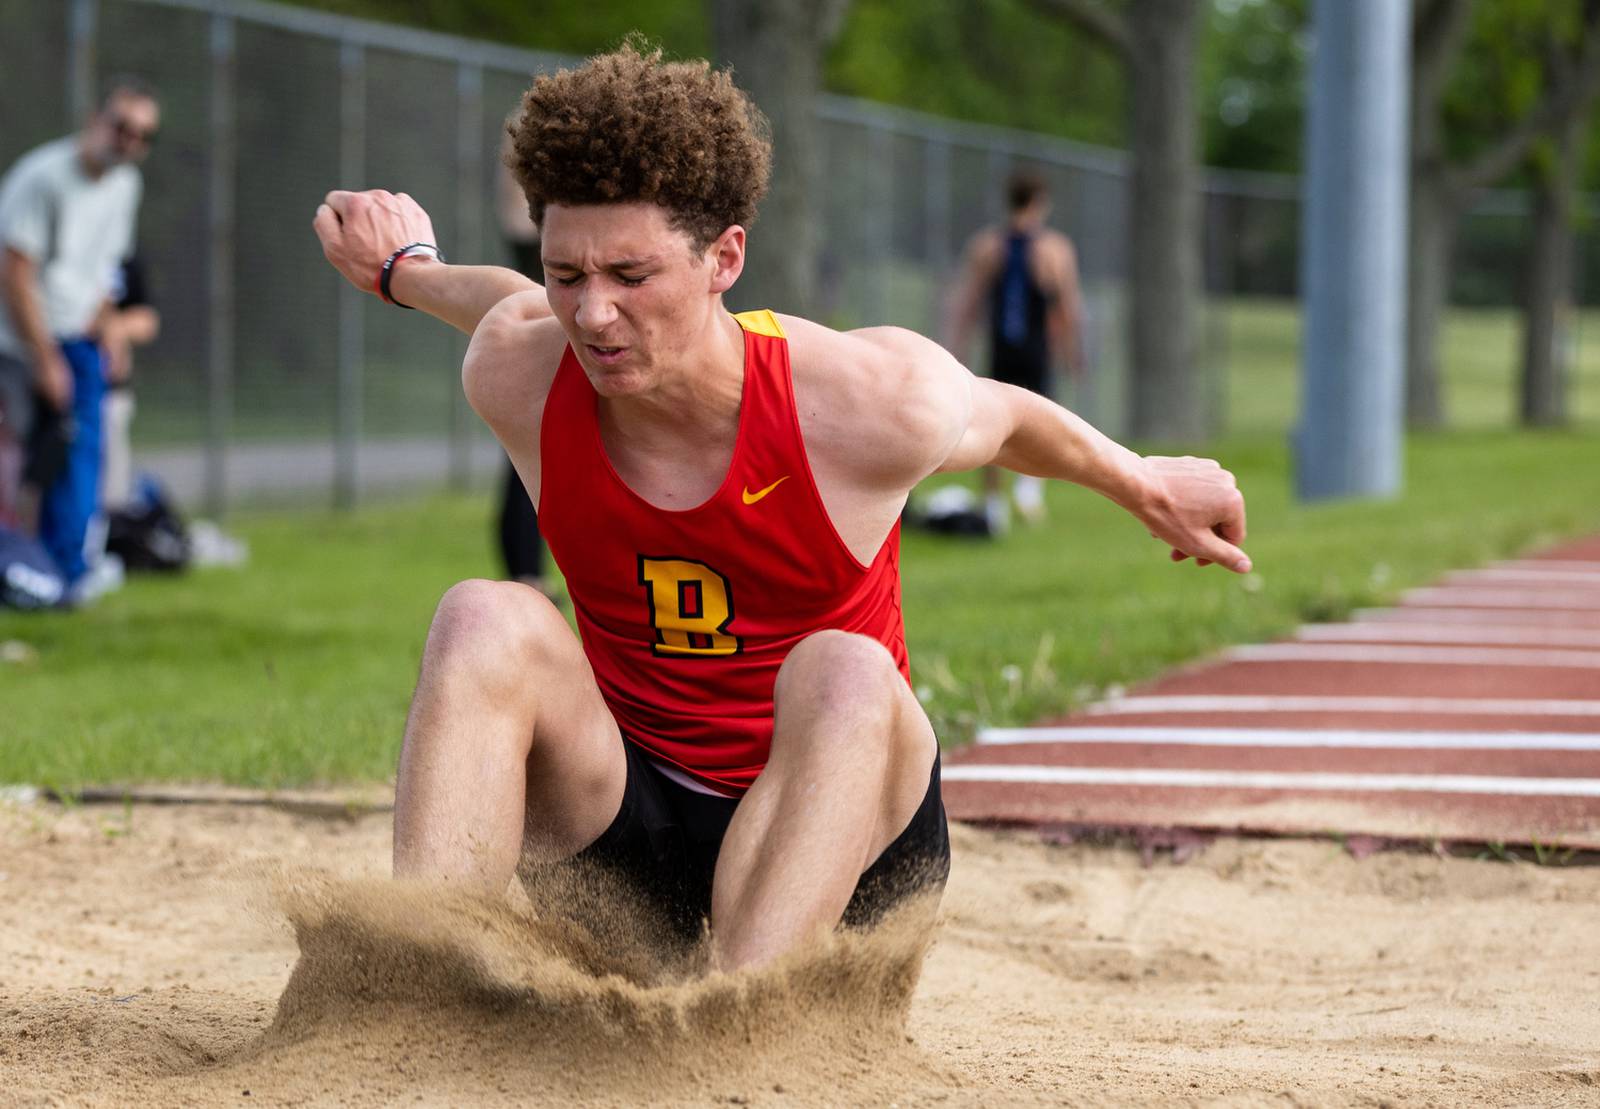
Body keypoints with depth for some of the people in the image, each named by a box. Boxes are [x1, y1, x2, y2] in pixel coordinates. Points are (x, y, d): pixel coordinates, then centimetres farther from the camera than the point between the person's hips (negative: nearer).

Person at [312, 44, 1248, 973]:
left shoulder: (879, 404, -20)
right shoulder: (515, 380, -13)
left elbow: (1006, 419, 5)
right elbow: (510, 304, 14)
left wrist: (1147, 487, 23)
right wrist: (404, 270, 36)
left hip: (841, 820, -2)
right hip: (621, 811, 2)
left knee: (840, 674, -36)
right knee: (487, 621, -26)